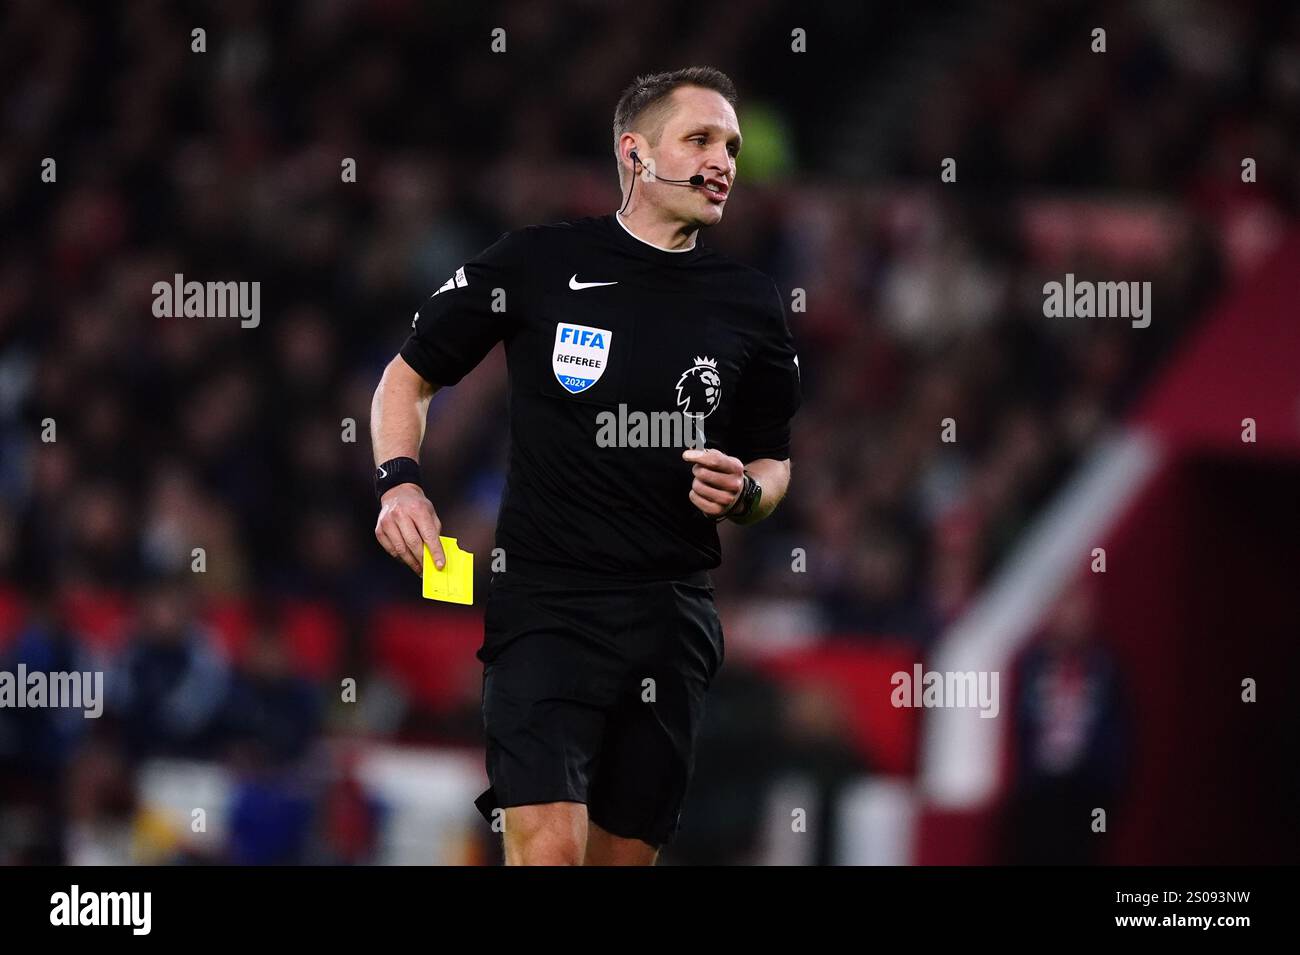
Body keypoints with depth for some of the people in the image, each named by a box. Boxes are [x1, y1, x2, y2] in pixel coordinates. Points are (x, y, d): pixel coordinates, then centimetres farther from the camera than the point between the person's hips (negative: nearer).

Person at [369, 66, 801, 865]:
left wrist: (745, 492, -4)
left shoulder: (752, 304, 9)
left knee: (628, 853, 9)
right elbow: (408, 378, 8)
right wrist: (399, 481, -10)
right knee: (550, 847, -20)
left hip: (674, 613, 4)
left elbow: (774, 463, 20)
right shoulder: (537, 263, -1)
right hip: (547, 607, -4)